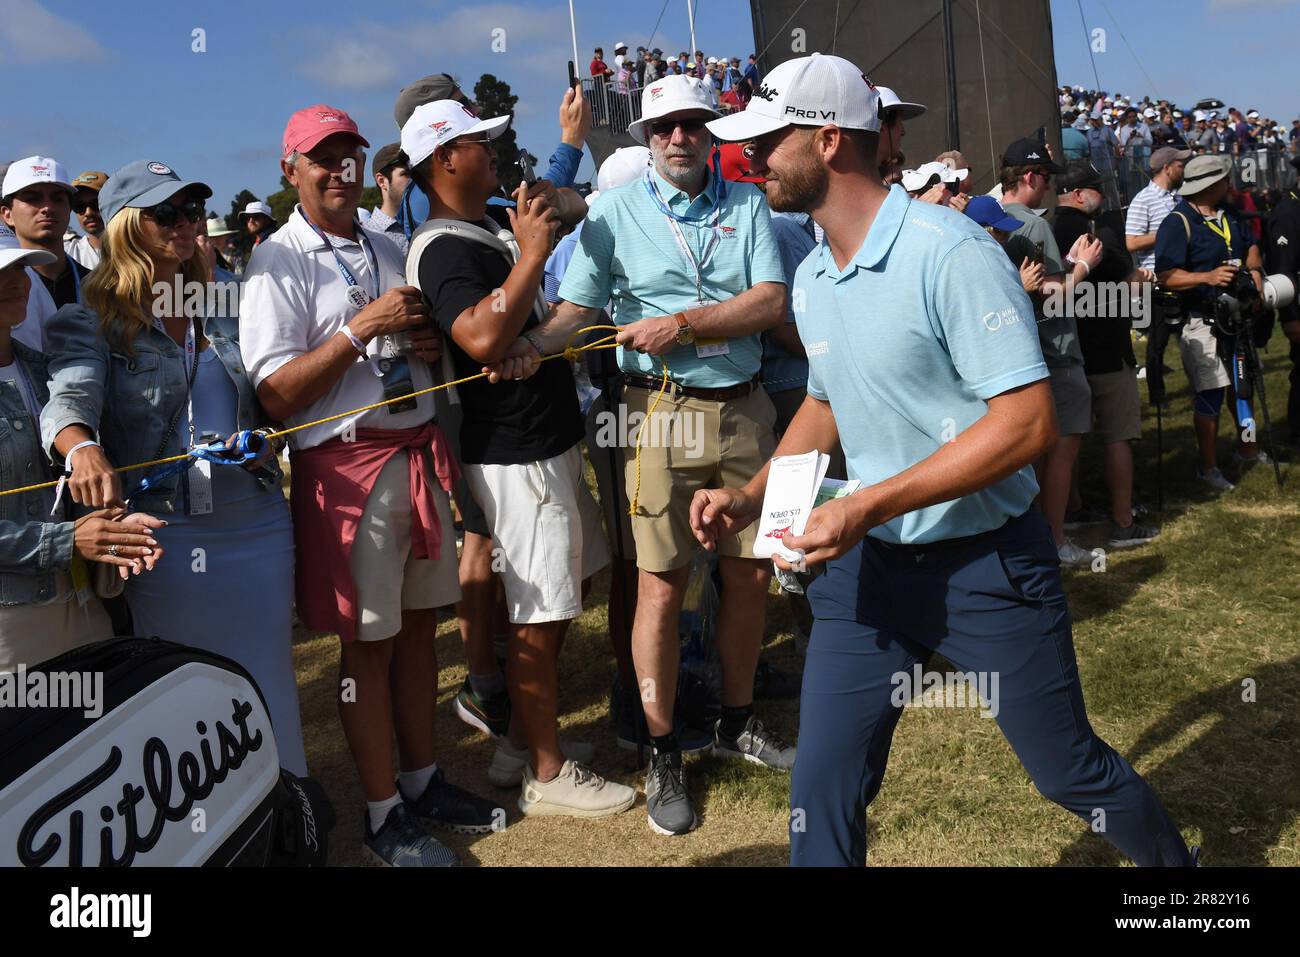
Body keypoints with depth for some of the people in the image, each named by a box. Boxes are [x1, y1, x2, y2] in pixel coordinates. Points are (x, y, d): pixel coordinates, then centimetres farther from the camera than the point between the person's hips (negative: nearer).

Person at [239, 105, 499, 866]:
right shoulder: (277, 264, -6)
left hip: (420, 452, 6)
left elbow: (425, 340, 24)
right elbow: (276, 394, -13)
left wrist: (431, 346, 1)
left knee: (420, 625, 13)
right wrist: (360, 330, -19)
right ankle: (384, 816, 17)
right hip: (349, 466, -6)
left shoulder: (390, 251, 14)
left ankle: (424, 779, 29)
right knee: (368, 644, 3)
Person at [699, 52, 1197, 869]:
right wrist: (750, 498, 4)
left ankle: (1174, 858, 44)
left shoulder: (950, 252, -19)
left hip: (987, 563, -5)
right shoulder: (811, 279, 4)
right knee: (823, 790, 5)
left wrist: (867, 507, -27)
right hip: (868, 563, 6)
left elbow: (1028, 422, -24)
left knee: (1069, 770, 13)